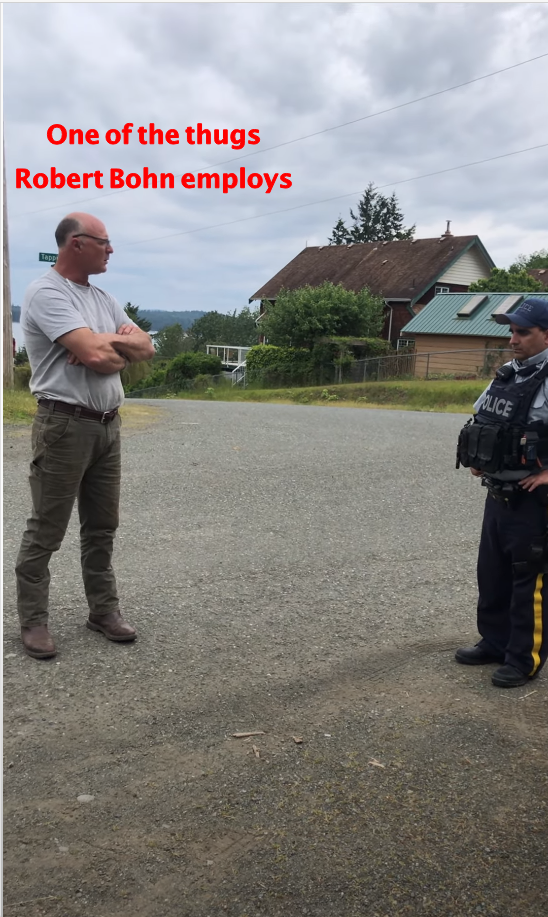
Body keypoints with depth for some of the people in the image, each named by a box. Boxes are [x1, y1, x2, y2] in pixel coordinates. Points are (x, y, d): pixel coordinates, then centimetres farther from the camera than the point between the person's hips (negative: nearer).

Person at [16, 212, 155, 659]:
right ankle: (33, 622, 13)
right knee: (46, 531, 1)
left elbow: (147, 347, 9)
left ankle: (104, 609, 26)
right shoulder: (46, 293, -12)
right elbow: (95, 356, -24)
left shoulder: (102, 298, 15)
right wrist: (124, 345, -2)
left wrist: (108, 343, -11)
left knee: (102, 526, 14)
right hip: (65, 425, -8)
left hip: (108, 424, 8)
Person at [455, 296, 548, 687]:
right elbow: (479, 419, 25)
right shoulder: (506, 375, 10)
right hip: (498, 494, 9)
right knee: (492, 573, 18)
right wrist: (475, 459, 13)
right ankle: (495, 642, 33)